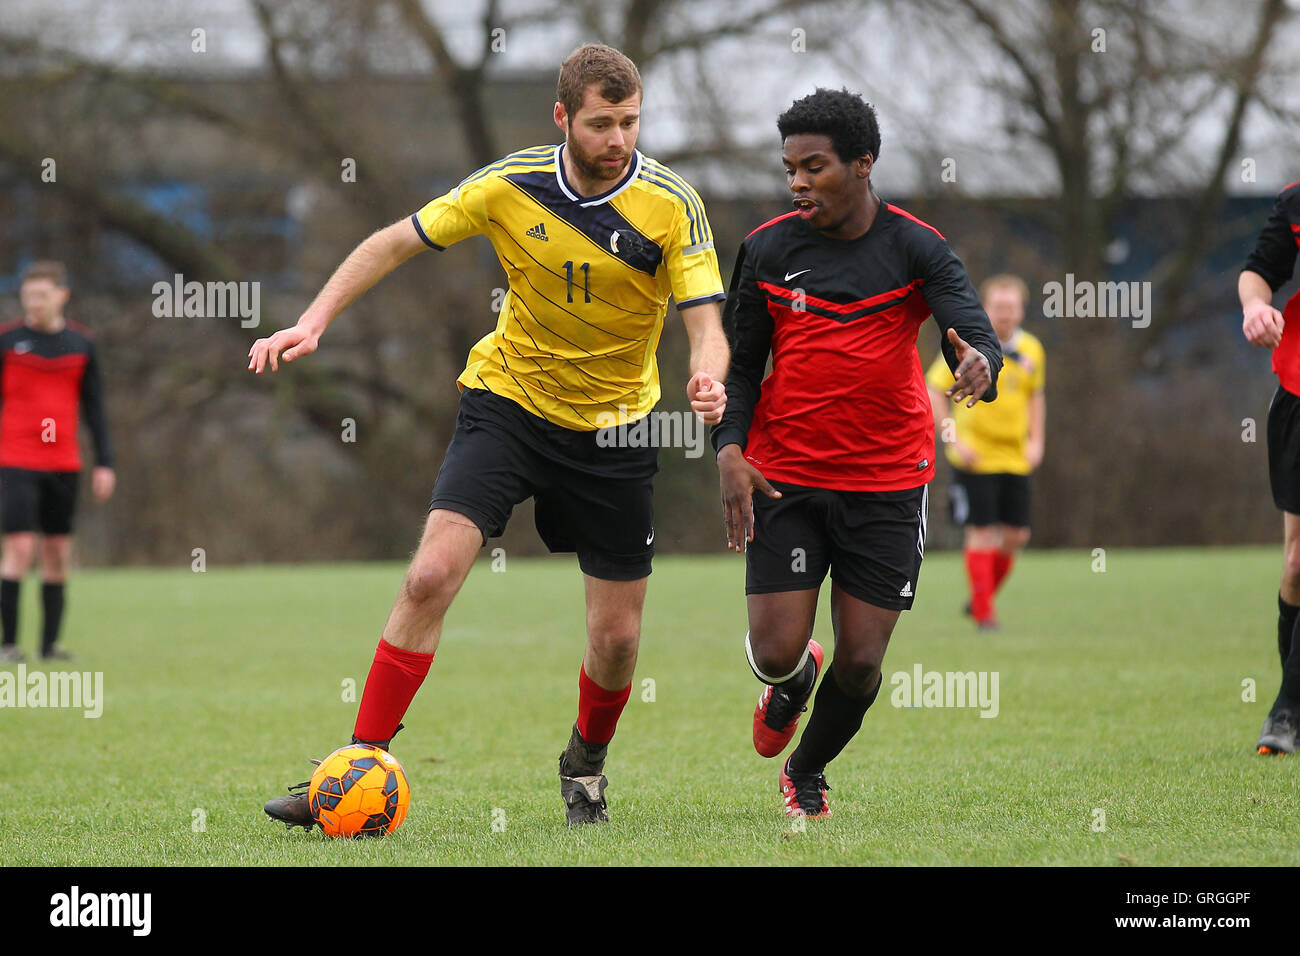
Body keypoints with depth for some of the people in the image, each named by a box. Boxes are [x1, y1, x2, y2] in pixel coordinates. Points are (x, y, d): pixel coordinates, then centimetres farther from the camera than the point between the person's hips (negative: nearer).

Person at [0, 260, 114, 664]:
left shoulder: (82, 343, 8)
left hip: (64, 464, 4)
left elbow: (93, 407, 13)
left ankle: (50, 643, 11)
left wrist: (104, 463, 8)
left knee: (58, 554, 4)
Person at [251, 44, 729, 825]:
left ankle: (586, 763, 35)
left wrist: (707, 378, -39)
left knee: (617, 636, 3)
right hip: (508, 401, 0)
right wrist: (315, 320, -8)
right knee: (432, 574, -20)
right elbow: (397, 242, 1)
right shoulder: (510, 187, -11)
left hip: (613, 429, 0)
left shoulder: (671, 205, -14)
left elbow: (707, 322, -16)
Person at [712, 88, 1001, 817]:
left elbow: (975, 334, -18)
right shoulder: (769, 249, -1)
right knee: (776, 651, -9)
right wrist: (731, 450, -7)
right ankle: (794, 679, 31)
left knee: (861, 663, -1)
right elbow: (740, 361, 8)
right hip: (784, 478, 1)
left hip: (888, 482, -1)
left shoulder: (916, 249, -6)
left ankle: (807, 771, 29)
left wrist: (980, 365, -43)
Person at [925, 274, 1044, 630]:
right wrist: (952, 440, -13)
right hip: (975, 456, -5)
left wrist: (1036, 440, 11)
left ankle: (979, 599, 23)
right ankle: (983, 613, 0)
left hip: (1016, 458, 5)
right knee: (982, 532, -8)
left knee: (1016, 535, 4)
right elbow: (933, 390, -8)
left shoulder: (1031, 350, 7)